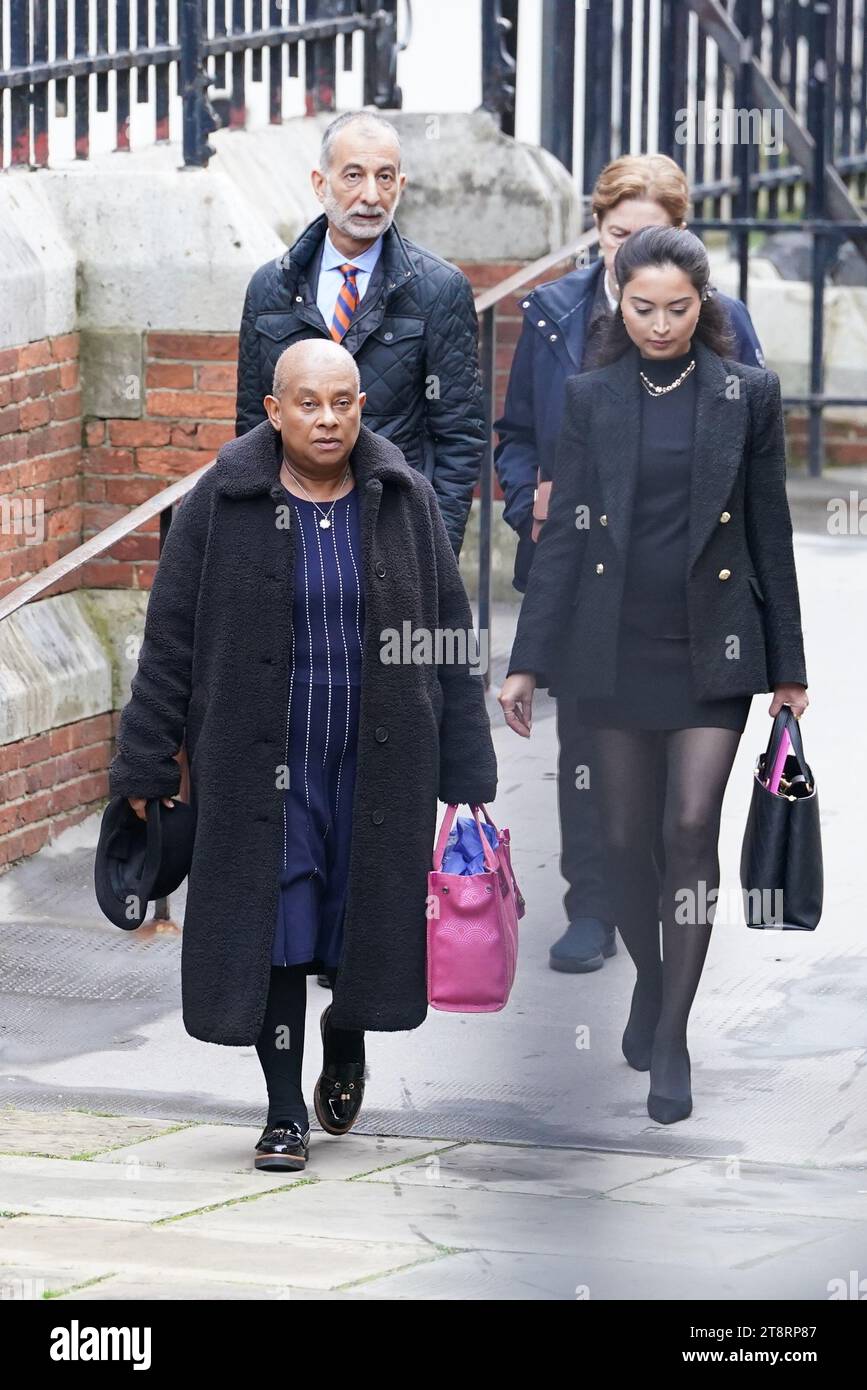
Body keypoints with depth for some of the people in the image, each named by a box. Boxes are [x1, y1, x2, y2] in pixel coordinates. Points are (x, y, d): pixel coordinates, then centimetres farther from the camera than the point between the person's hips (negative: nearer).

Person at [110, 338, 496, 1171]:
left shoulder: (403, 501, 2)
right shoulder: (221, 504, -4)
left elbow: (448, 633, 6)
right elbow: (171, 636, 0)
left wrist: (466, 771, 4)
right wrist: (144, 764, -2)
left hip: (377, 759, 2)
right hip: (259, 762, -2)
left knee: (364, 912, 7)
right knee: (272, 928, -1)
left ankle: (345, 1037, 38)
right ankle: (284, 1111, 10)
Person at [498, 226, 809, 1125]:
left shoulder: (748, 395, 1)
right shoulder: (590, 398, 3)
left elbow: (770, 533, 4)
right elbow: (564, 533, 2)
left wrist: (786, 666, 5)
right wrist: (528, 663, -2)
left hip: (713, 649, -2)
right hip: (613, 646, 2)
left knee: (692, 827, -12)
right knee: (625, 837, 8)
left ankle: (671, 1039, -6)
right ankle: (648, 979, 32)